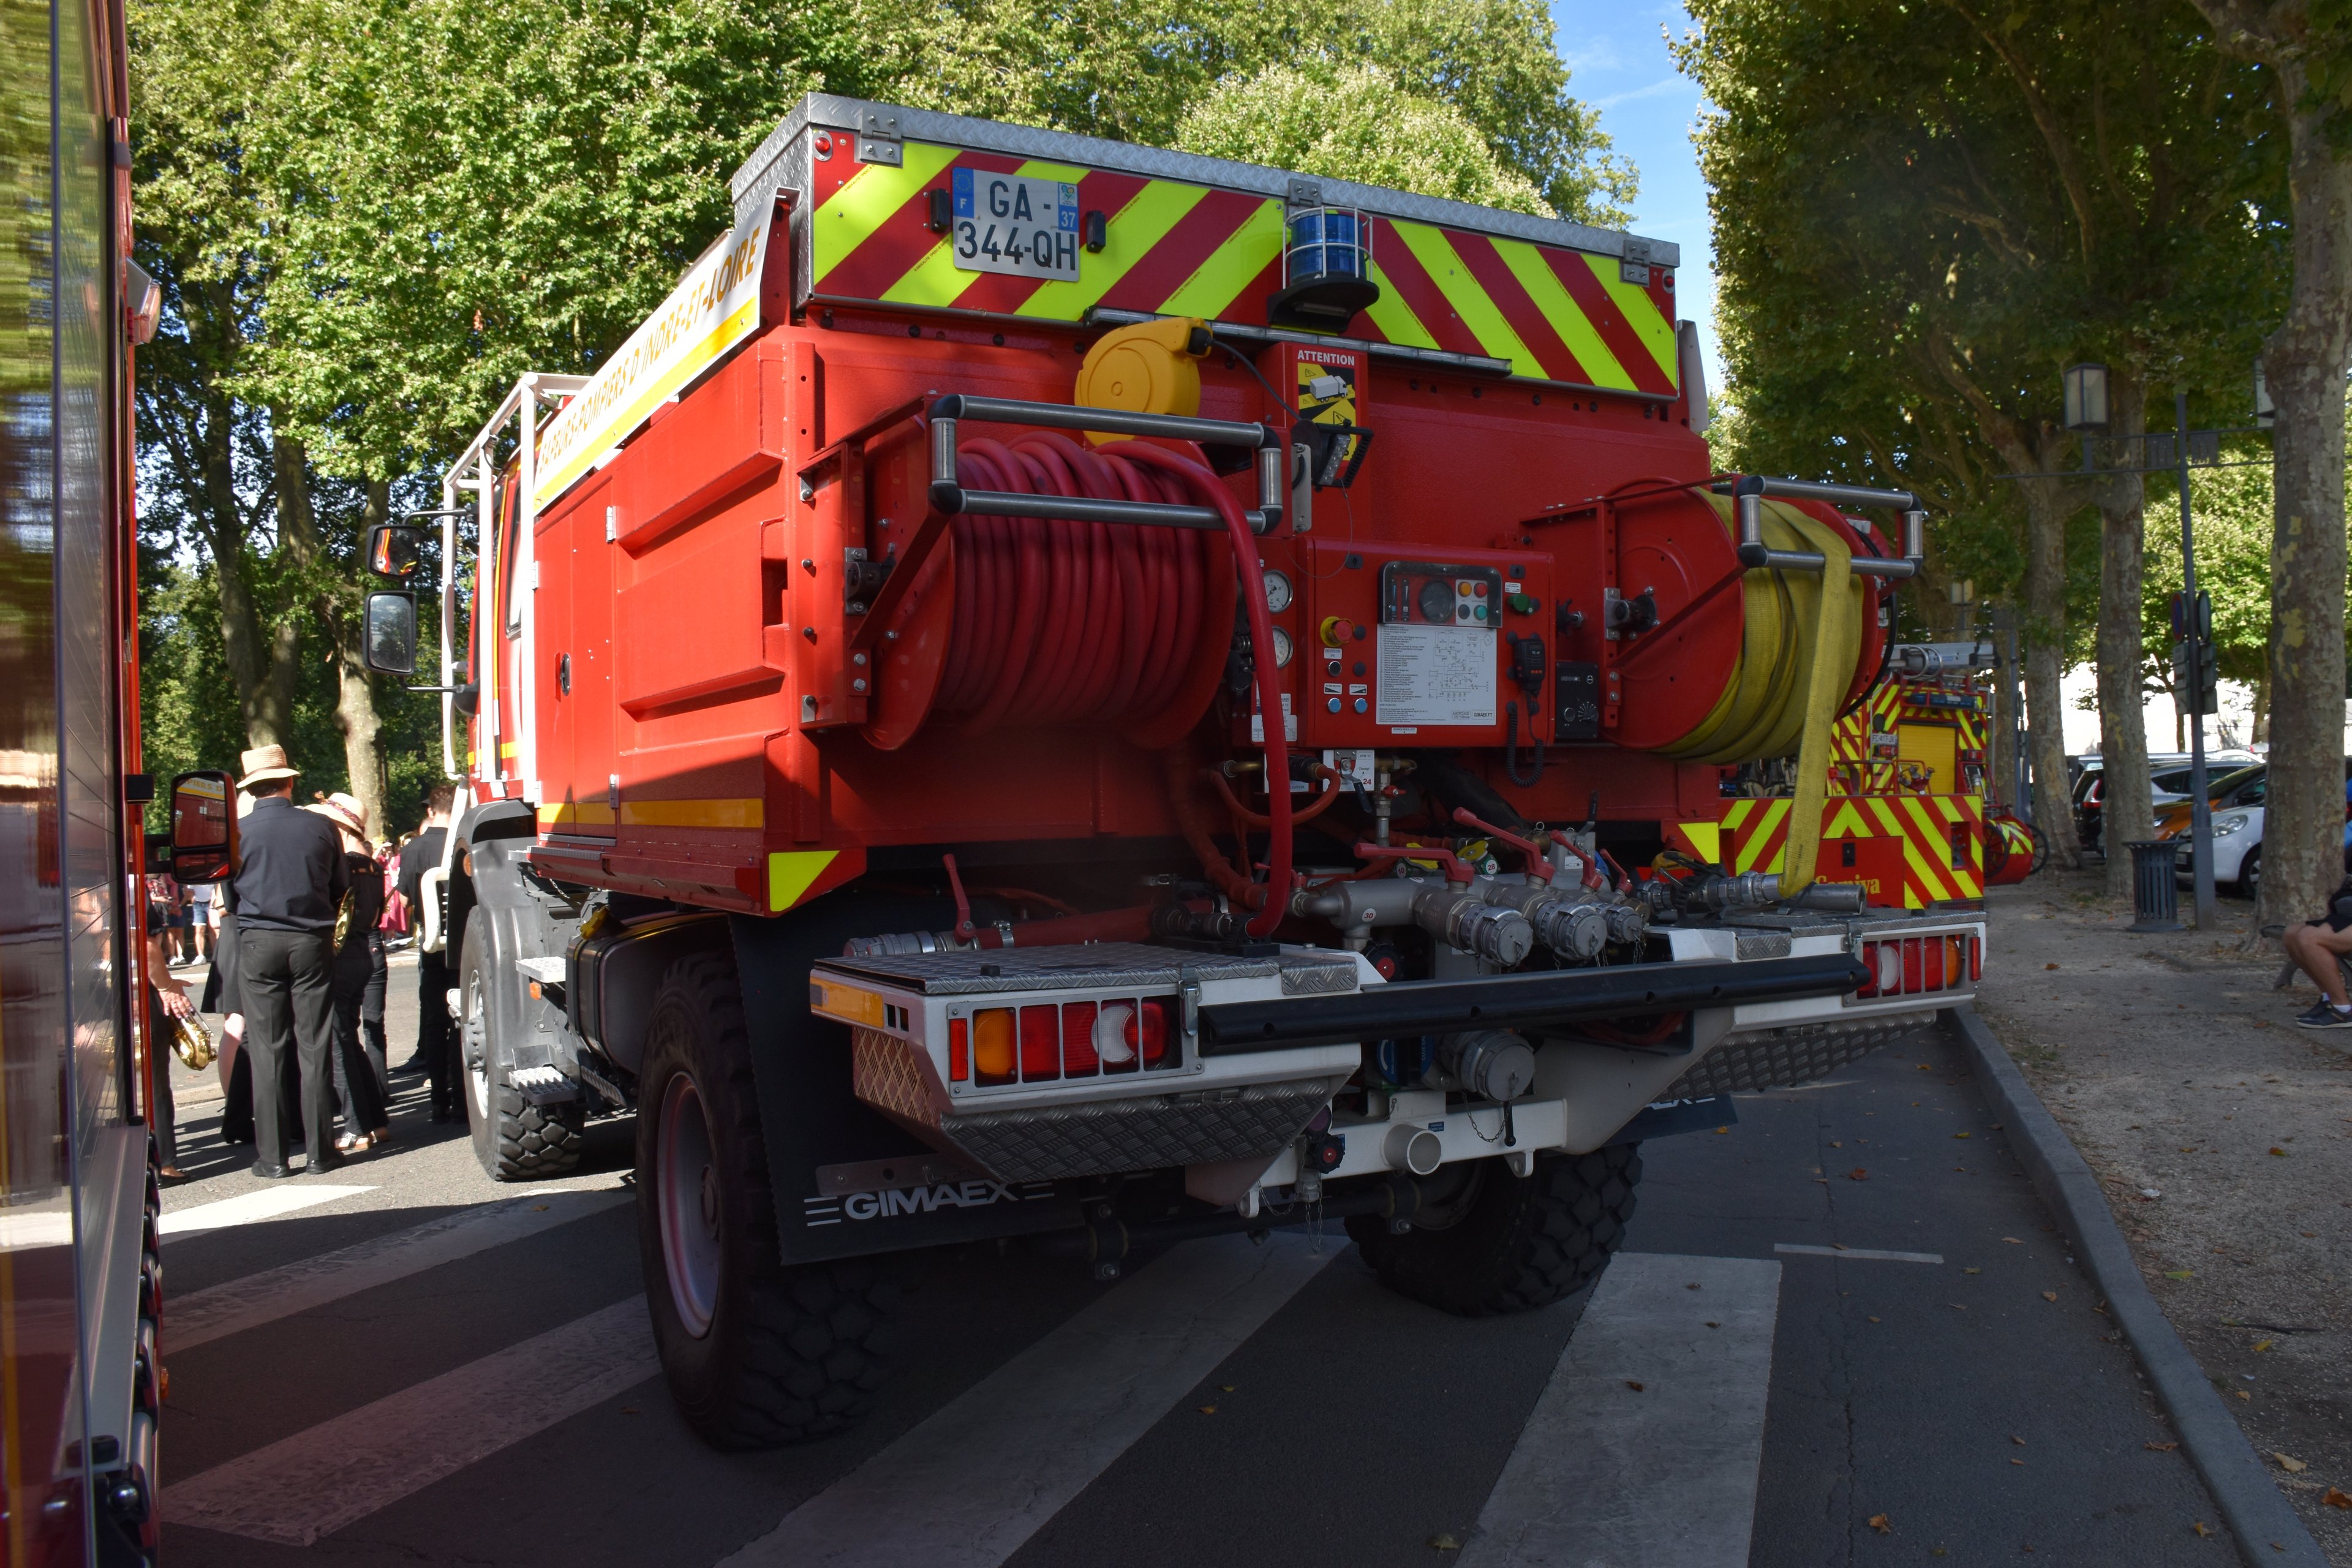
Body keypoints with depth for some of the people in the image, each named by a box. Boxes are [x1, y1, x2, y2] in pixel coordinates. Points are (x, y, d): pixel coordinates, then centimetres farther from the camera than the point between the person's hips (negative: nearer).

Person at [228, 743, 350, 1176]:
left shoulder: (237, 832, -4)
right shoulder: (320, 827, -1)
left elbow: (228, 893, 6)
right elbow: (341, 888, 8)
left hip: (258, 944, -1)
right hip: (312, 942, 1)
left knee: (266, 1051, 4)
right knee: (315, 1048, 5)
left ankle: (272, 1156, 6)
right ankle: (319, 1150, 8)